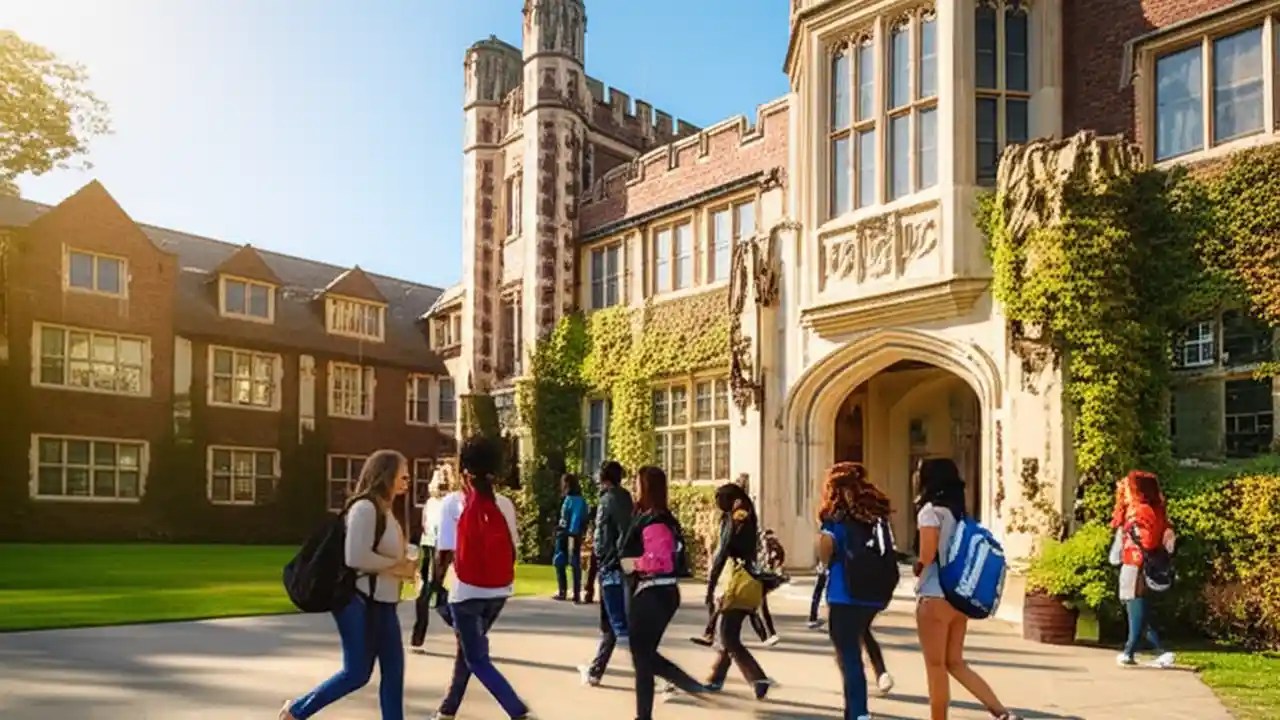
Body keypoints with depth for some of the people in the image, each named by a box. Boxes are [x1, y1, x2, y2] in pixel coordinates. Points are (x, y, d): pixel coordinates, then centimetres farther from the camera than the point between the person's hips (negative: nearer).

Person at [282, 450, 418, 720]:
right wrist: (398, 566, -15)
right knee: (357, 672, 0)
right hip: (360, 601, -9)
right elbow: (356, 558, -24)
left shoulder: (383, 509, 12)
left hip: (381, 602, 9)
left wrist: (404, 566, -2)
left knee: (393, 670, 7)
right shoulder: (365, 507, -16)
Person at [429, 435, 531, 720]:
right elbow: (512, 550, 6)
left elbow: (445, 552, -9)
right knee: (468, 647, 24)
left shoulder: (453, 502, -6)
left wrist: (435, 585, 3)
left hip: (467, 591, -5)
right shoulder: (505, 503, 4)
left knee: (477, 659, 5)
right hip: (498, 591, 5)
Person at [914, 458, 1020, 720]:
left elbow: (927, 555, -18)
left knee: (935, 666, 3)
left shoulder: (930, 510, -12)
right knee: (955, 663, 15)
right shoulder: (957, 510, 12)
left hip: (935, 596, -8)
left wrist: (917, 568, 2)